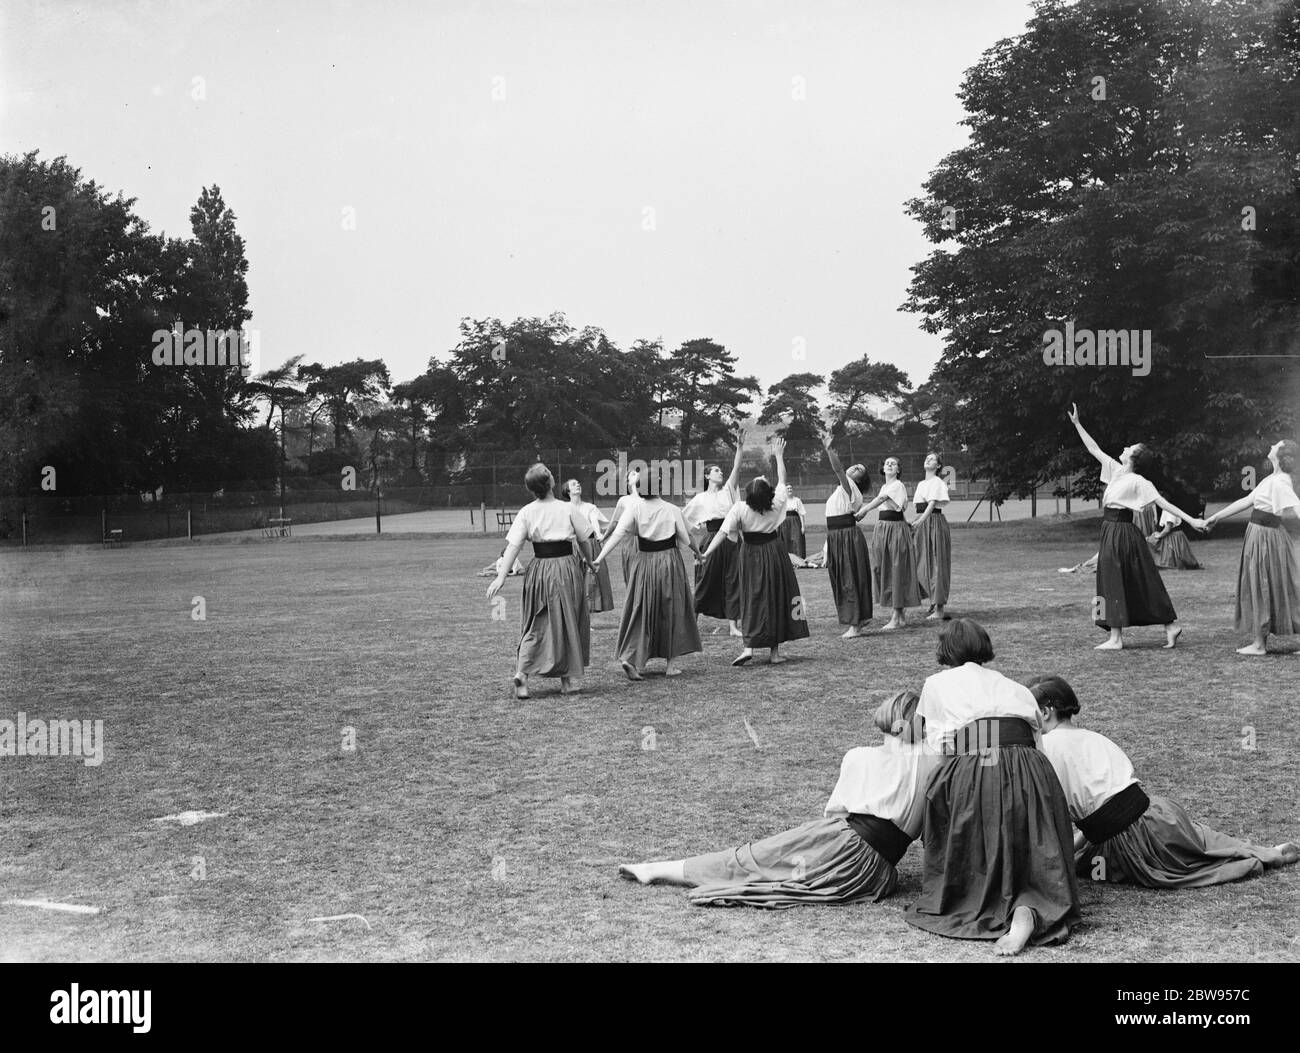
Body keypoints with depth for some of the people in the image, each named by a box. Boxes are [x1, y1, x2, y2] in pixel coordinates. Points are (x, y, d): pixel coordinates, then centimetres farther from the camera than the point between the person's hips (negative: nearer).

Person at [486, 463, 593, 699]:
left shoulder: (526, 512, -3)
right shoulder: (567, 509, -6)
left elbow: (513, 546, -8)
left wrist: (501, 576, -9)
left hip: (539, 570, 2)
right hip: (566, 568, -1)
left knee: (535, 625, 10)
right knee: (568, 624, 10)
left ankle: (522, 672, -8)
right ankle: (567, 681, 13)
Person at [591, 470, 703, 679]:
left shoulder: (634, 509, -6)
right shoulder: (672, 510, -6)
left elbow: (618, 534, -15)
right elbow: (686, 538, 3)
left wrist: (600, 558, -15)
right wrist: (698, 551, 23)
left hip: (644, 563, 1)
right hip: (670, 562, -1)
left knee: (641, 611, 7)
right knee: (672, 610, 11)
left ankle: (629, 657, -9)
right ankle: (672, 663, 15)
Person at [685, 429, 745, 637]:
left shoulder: (728, 491, 10)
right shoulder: (700, 499, 5)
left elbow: (736, 468, -2)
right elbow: (682, 518, 13)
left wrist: (739, 447, -10)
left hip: (731, 541, 3)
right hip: (712, 540, -2)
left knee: (732, 581, 0)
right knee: (705, 581, 1)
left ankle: (733, 625, 1)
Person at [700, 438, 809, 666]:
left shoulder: (740, 508, -16)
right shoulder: (777, 505, -11)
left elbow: (723, 532, -20)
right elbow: (782, 479, 5)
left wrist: (707, 553, -19)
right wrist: (779, 455, 16)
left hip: (751, 553, -1)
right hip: (774, 551, 1)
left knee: (753, 598, 6)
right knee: (777, 598, 9)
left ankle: (749, 647, -9)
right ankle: (775, 651, 11)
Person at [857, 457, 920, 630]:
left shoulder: (898, 485, -10)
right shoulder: (884, 487, 16)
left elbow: (881, 499, -25)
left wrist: (864, 510, -37)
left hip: (896, 529, -8)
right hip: (882, 529, 8)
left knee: (896, 571, -6)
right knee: (881, 569, 8)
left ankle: (897, 618, -2)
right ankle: (900, 615, 18)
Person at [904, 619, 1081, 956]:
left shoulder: (937, 684, 21)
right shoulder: (1016, 689, 28)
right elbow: (1034, 736, 21)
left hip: (969, 775, -3)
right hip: (1031, 772, 3)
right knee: (1038, 875, 14)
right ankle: (1029, 911, -18)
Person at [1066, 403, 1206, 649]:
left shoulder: (1138, 482, -12)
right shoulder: (1115, 470, 8)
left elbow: (1163, 503, -15)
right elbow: (1094, 449, 15)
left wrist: (1191, 520, -21)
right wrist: (1076, 424, 14)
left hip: (1123, 534, -8)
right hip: (1110, 531, 8)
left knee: (1139, 584, -3)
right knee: (1113, 582, 7)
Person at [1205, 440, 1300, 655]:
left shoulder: (1280, 482, -19)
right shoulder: (1271, 480, 10)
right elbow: (1246, 501, 16)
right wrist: (1216, 517, 20)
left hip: (1264, 538, -9)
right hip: (1262, 535, 9)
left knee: (1260, 588, -1)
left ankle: (1259, 644, 6)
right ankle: (1261, 641, 18)